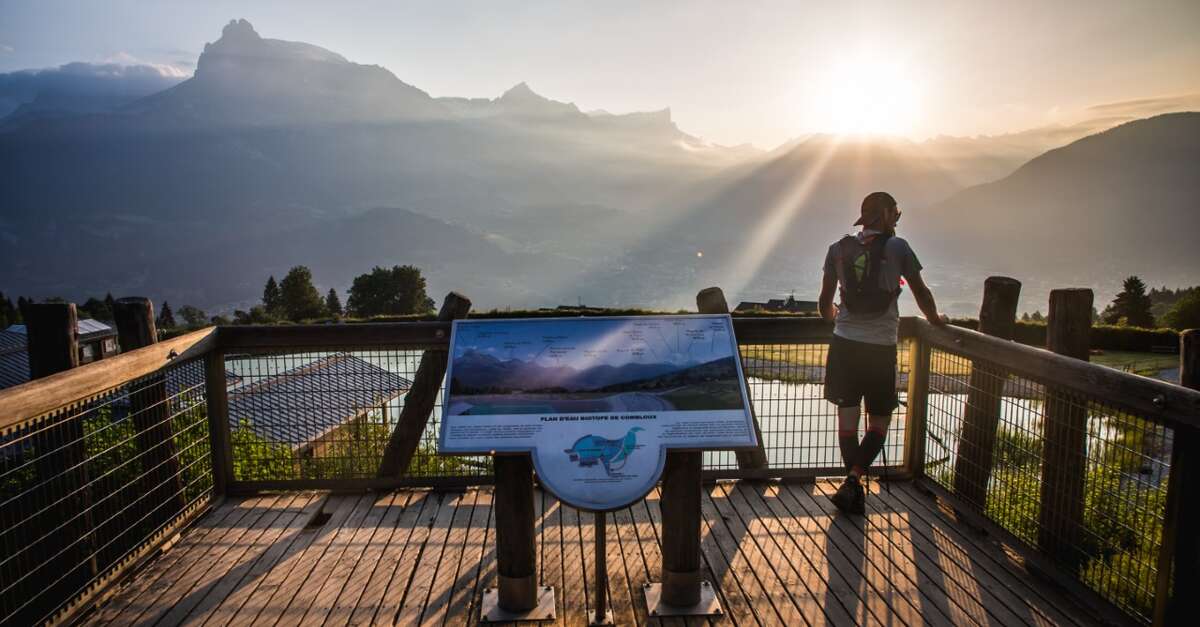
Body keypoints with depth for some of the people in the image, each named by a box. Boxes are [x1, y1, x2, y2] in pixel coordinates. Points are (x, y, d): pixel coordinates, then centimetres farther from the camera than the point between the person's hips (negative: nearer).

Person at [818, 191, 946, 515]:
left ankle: (854, 491, 18)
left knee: (847, 419, 10)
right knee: (879, 423, 10)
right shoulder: (897, 247, -3)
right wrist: (935, 319, 26)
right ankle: (853, 480, -8)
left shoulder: (839, 249, 5)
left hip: (845, 343, 3)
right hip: (881, 348, -2)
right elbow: (921, 292, 6)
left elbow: (825, 303, 11)